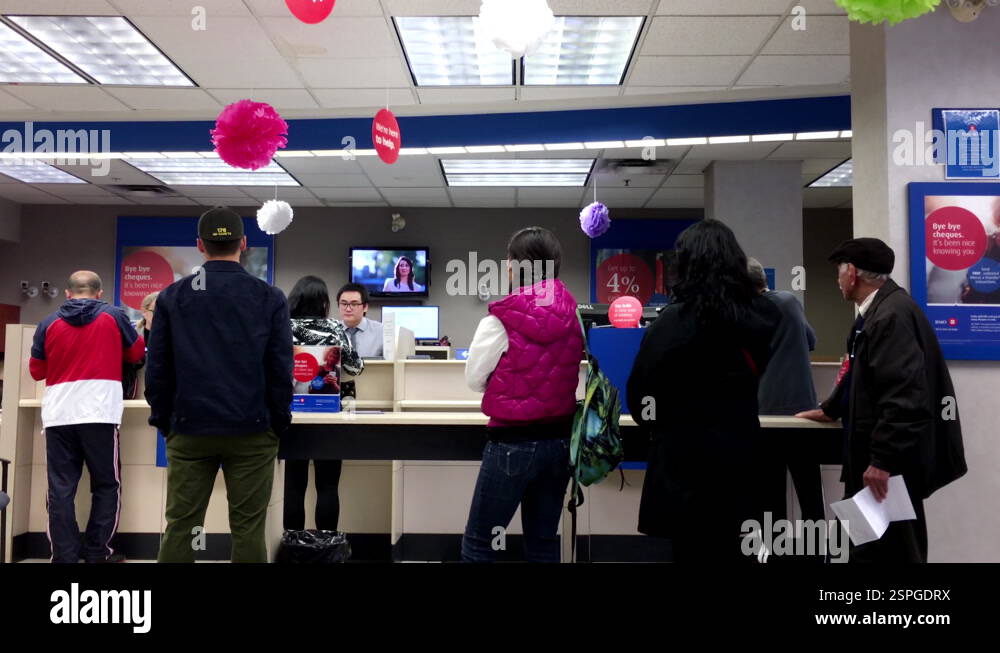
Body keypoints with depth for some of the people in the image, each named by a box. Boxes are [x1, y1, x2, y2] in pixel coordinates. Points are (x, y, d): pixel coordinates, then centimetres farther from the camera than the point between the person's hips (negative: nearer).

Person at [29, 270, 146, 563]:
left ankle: (64, 556, 7)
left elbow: (36, 371, 15)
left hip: (58, 415, 2)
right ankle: (97, 553, 10)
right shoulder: (114, 316, 2)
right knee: (106, 486, 9)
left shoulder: (49, 323, 7)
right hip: (100, 413, -2)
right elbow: (137, 353, 14)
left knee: (61, 489, 7)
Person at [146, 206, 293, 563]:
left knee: (180, 527, 9)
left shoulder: (172, 297, 4)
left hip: (189, 430, 2)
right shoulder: (270, 298, -2)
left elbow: (157, 369, 4)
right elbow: (281, 370, -4)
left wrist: (163, 420, 15)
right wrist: (279, 422, 6)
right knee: (247, 529, 4)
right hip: (251, 432, -1)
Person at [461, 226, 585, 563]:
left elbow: (474, 378, -4)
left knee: (477, 545, 7)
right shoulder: (572, 315, -1)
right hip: (560, 438, 6)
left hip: (513, 441, -5)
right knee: (543, 543, 16)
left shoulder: (502, 318, -14)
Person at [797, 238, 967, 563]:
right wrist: (830, 410, 32)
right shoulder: (880, 310, 11)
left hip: (890, 460, -10)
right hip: (878, 454, 10)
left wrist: (883, 460, -27)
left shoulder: (892, 315, -22)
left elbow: (904, 395, -29)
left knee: (889, 550, 1)